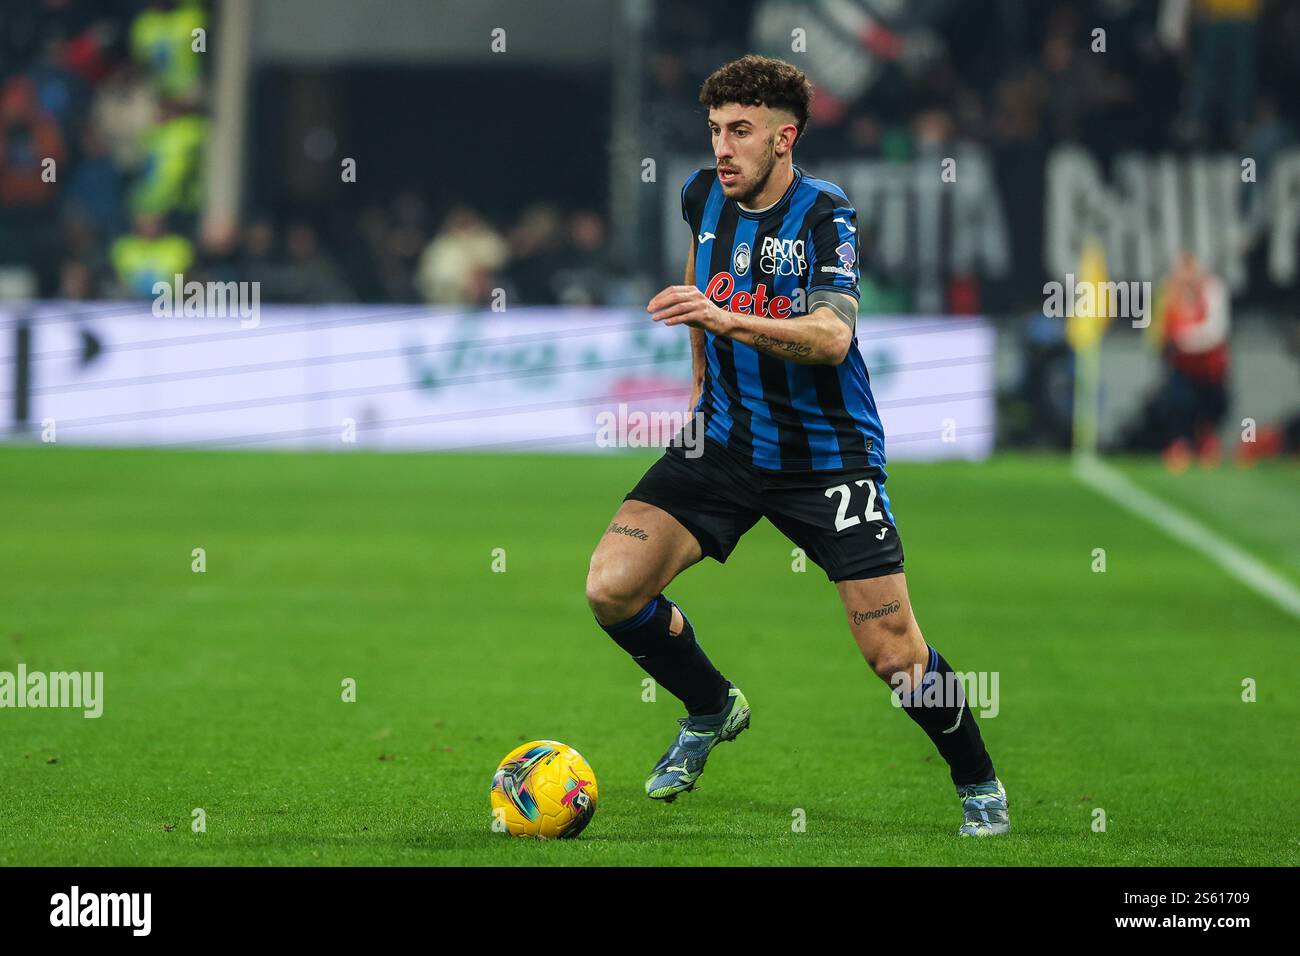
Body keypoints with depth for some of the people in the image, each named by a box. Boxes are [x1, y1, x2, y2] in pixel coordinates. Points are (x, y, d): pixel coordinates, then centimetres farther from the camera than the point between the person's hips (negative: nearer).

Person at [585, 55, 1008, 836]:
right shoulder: (705, 196, 1)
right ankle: (713, 710, 15)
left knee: (894, 652, -8)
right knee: (612, 589, -12)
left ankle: (979, 785, 18)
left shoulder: (824, 214, -16)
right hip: (726, 441, 5)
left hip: (826, 454, -5)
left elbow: (832, 336, -31)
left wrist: (726, 321, -44)